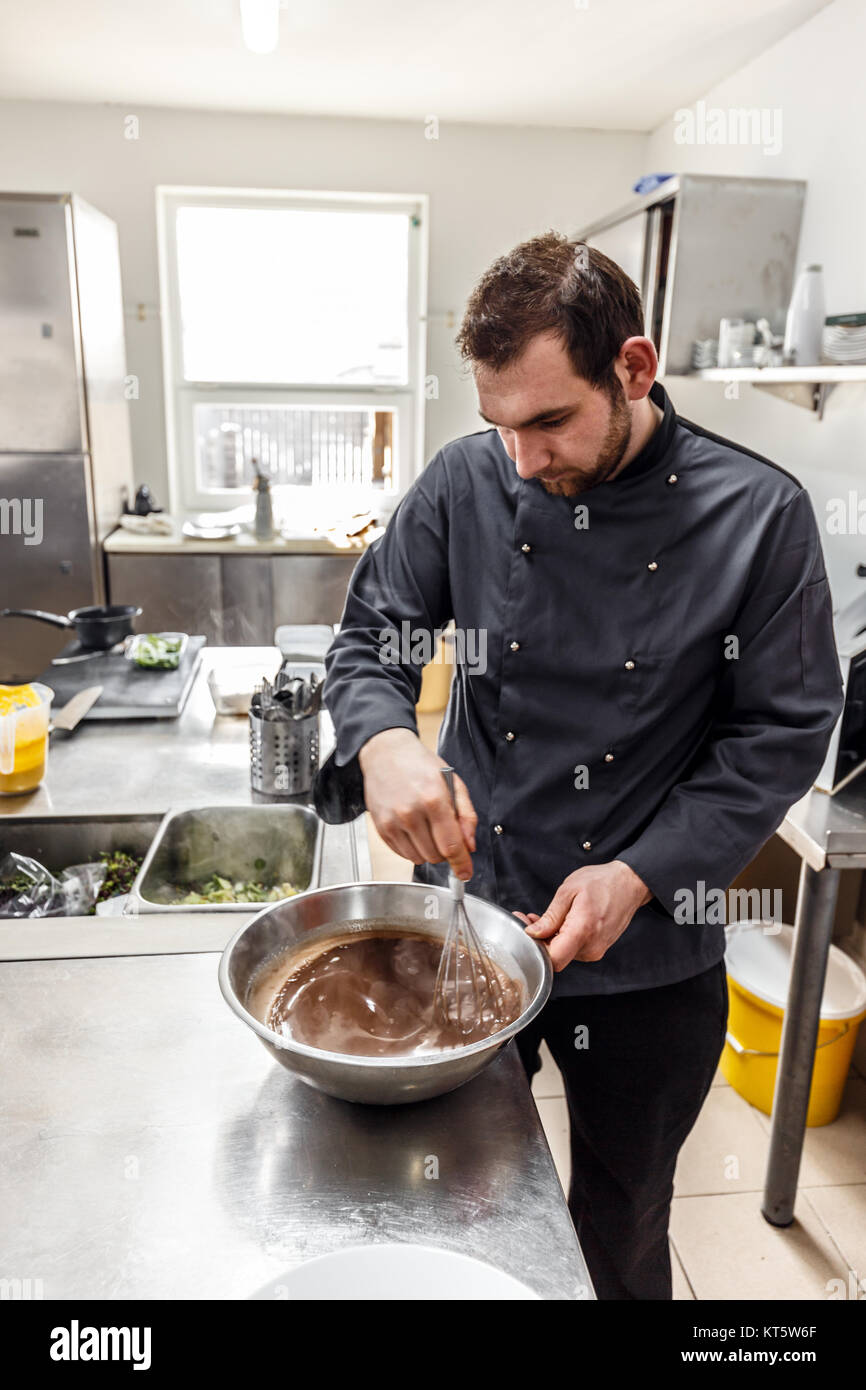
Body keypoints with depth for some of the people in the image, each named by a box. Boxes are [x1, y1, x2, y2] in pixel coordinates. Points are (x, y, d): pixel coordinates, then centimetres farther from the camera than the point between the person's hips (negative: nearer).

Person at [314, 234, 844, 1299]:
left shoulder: (759, 514, -14)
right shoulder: (467, 483, -7)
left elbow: (783, 732, -9)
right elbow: (370, 636, -2)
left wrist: (638, 877, -19)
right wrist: (384, 738, -25)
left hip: (649, 960, -1)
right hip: (466, 916, 2)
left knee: (620, 1231, 24)